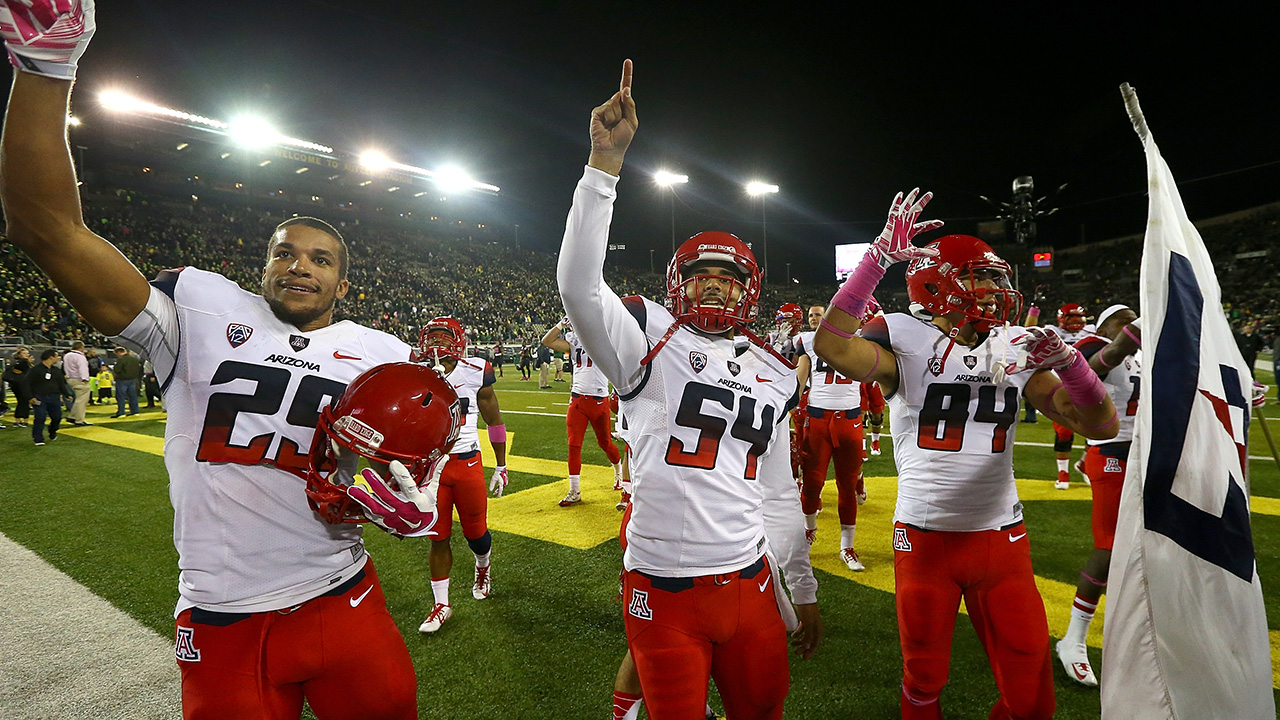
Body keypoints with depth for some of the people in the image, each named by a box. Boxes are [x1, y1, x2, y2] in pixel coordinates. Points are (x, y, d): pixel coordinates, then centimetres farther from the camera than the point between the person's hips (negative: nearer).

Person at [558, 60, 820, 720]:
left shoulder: (773, 376, 10)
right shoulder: (651, 341, -4)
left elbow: (779, 496, 15)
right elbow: (578, 282, -23)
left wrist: (804, 592, 18)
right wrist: (606, 159, -26)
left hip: (750, 583, 5)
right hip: (664, 590, -4)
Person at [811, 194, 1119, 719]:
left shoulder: (1017, 349, 4)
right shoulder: (906, 342, -9)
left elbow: (1101, 425, 2)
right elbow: (832, 347, -30)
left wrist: (1066, 359, -16)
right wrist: (879, 257, -30)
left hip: (1002, 539, 4)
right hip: (923, 538, -3)